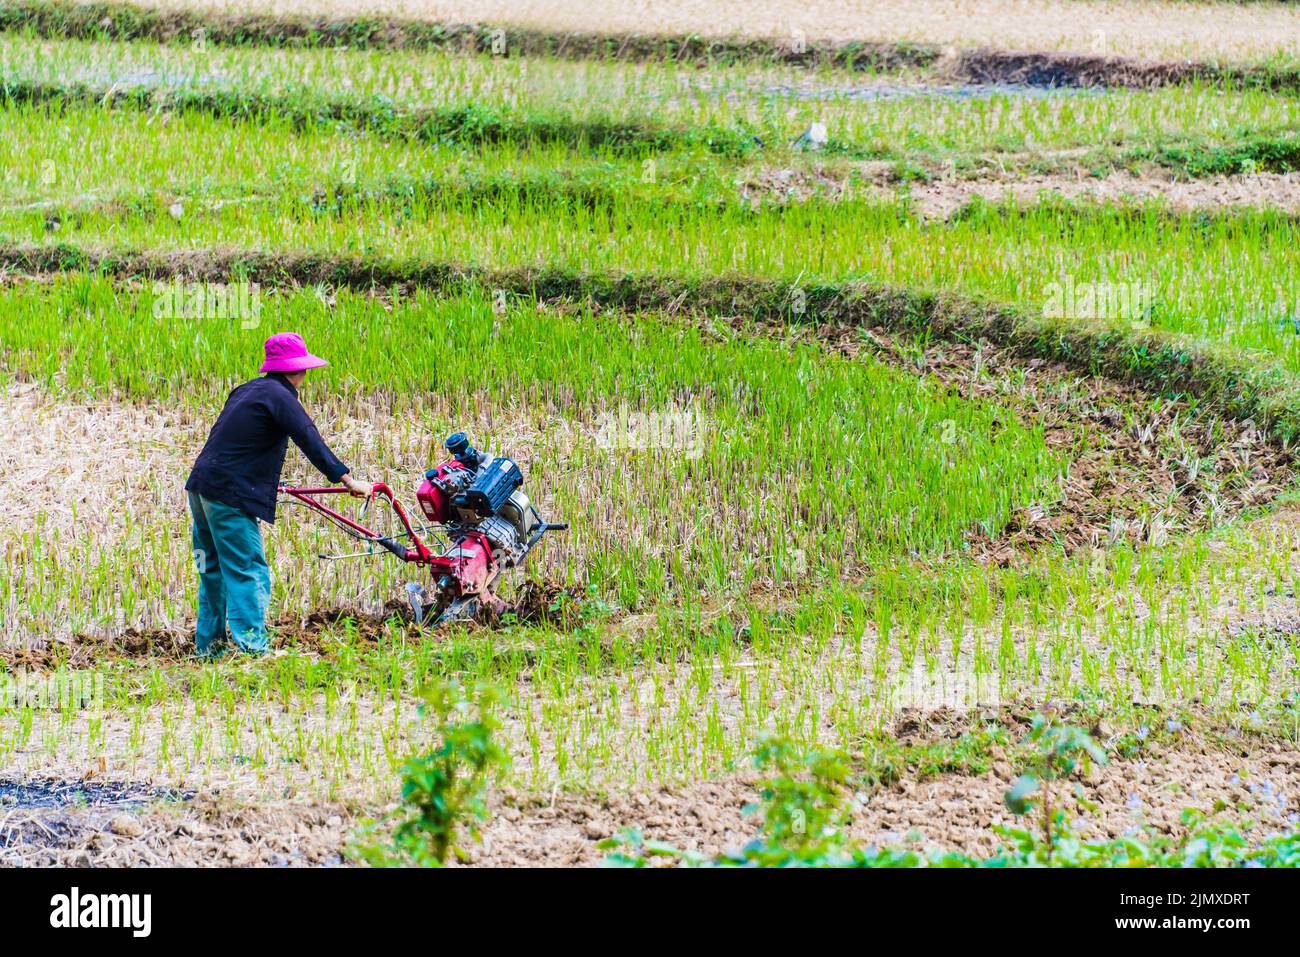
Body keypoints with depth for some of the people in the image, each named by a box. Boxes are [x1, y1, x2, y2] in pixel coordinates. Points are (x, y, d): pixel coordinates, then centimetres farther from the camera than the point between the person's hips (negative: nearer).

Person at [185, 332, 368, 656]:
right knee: (248, 569, -7)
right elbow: (310, 441, -18)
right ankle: (252, 646, -10)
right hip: (230, 495, -9)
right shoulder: (280, 396, -10)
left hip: (202, 488, 9)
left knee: (215, 569, 17)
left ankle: (208, 645, 22)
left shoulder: (248, 390, 18)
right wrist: (346, 478, -21)